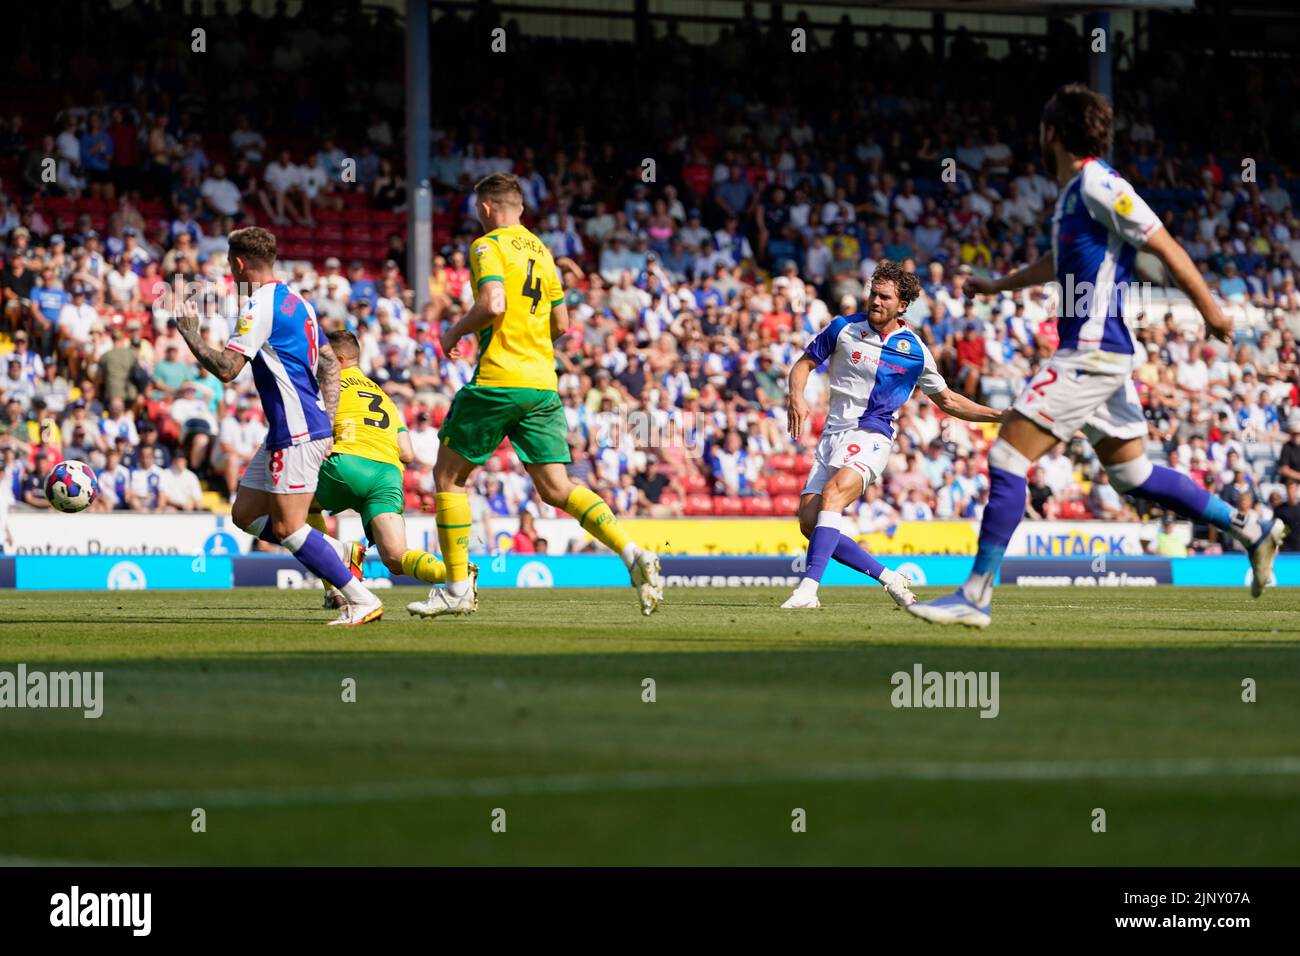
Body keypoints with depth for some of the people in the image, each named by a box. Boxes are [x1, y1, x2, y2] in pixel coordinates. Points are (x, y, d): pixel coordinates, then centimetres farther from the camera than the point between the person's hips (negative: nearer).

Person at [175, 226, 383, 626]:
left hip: (296, 433, -10)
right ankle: (340, 553, 12)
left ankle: (361, 600, -10)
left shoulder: (259, 307, -13)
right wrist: (327, 422, 16)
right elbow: (330, 363, 19)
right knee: (245, 513, 13)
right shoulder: (295, 301, 17)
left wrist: (189, 332, -8)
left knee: (287, 527, -10)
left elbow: (226, 369, -20)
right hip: (287, 431, 10)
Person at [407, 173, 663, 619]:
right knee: (557, 488, 5)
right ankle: (635, 555, -14)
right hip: (543, 384, 7)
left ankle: (458, 588, 7)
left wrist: (456, 331, -4)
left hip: (498, 379, -7)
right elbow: (560, 324, 19)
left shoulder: (488, 246, -5)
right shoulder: (541, 251, 17)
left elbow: (493, 304, -21)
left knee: (448, 475, 8)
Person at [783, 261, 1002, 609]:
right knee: (809, 522, -9)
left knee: (833, 494, -32)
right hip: (833, 434, 4)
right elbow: (804, 364, 12)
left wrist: (1001, 415, 7)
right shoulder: (843, 329, 4)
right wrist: (797, 396, -10)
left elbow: (947, 400, 15)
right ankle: (888, 577, 5)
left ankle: (809, 587, -41)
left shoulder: (914, 351, 3)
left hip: (871, 436, -4)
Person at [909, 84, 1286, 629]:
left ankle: (976, 595, -11)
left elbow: (1166, 248, -14)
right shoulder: (1073, 192, 16)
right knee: (1131, 473, 15)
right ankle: (1251, 529, 20)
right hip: (1098, 352, 10)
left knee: (1008, 456, -11)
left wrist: (1211, 312, -13)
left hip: (1092, 352, -10)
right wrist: (998, 285, 40)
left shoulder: (1099, 186, -13)